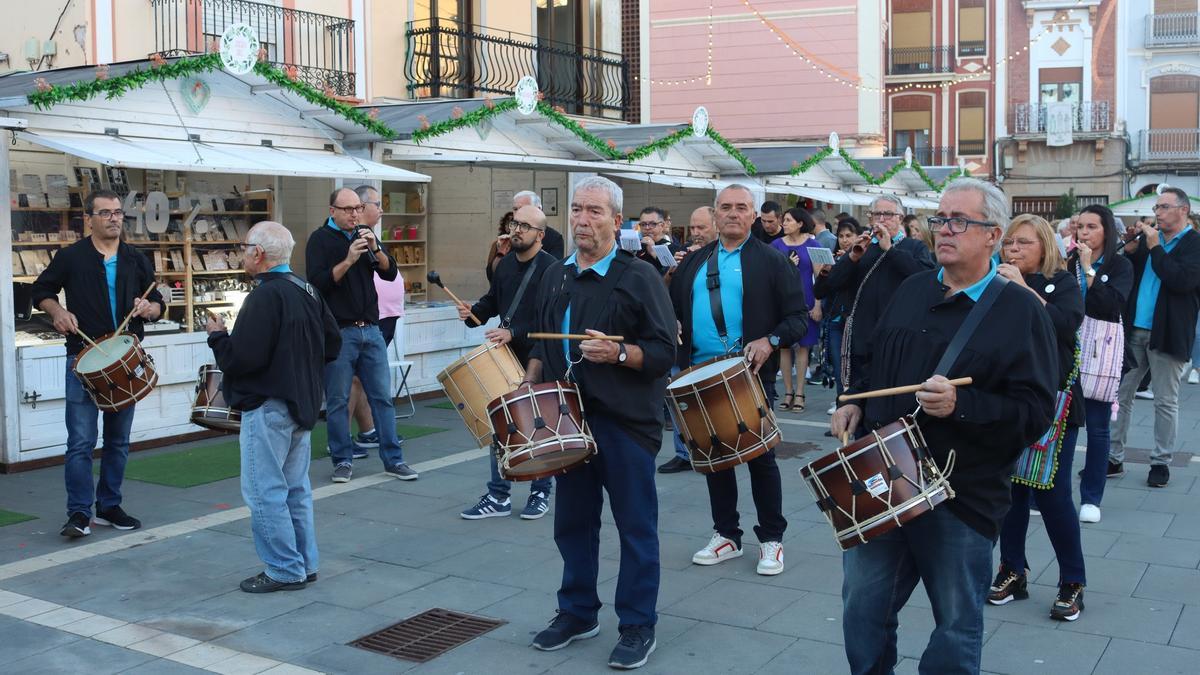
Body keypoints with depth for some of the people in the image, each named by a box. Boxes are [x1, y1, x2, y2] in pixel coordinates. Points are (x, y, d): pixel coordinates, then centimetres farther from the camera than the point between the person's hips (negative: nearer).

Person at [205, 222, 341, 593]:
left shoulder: (265, 296, -19)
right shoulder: (307, 291, 8)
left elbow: (241, 358, -22)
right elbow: (332, 343, 14)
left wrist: (217, 335, -5)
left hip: (268, 407, -9)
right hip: (302, 403, 9)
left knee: (265, 492, -1)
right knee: (296, 489, 16)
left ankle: (284, 570, 5)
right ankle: (304, 564, 23)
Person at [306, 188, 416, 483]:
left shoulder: (364, 233, 13)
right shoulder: (320, 239, -2)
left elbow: (390, 273, 7)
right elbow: (317, 282, -13)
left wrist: (374, 249, -10)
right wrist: (348, 260, -23)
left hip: (370, 329, 5)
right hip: (338, 331, -4)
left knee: (383, 396, 5)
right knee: (337, 400, 2)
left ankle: (393, 459, 10)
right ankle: (343, 460, 14)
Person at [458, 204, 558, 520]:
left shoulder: (551, 269, -13)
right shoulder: (506, 263, 10)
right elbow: (493, 300, 21)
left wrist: (514, 333, -26)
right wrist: (473, 313, 2)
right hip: (506, 357, 7)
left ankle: (541, 494, 21)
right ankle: (498, 496, 16)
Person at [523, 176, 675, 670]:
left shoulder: (639, 277, -7)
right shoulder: (555, 278, 12)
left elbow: (665, 351, -12)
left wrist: (619, 353, -27)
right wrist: (530, 381, 6)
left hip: (626, 422, -6)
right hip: (569, 418, 6)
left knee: (635, 527, 3)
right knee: (573, 521, 14)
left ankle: (638, 627, 15)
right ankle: (577, 613, 30)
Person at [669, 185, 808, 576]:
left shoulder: (773, 262, -1)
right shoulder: (693, 262, 13)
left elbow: (798, 318, -5)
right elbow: (675, 308, 19)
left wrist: (771, 341, -21)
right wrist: (674, 328, -1)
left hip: (750, 374, -4)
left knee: (760, 457, 2)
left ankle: (771, 540, 15)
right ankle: (726, 535, 24)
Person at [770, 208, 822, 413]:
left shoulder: (812, 244, 1)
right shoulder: (776, 245, 6)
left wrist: (817, 305, -8)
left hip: (805, 301, -2)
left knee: (802, 346, 2)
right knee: (783, 346, 3)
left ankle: (799, 393, 7)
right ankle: (788, 392, 12)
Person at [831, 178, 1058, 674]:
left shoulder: (1020, 311, -8)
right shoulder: (911, 290, 10)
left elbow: (1035, 412, -15)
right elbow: (872, 360, 22)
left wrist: (961, 405, -27)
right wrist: (856, 405, 5)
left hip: (961, 500, -5)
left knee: (956, 628, 10)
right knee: (863, 609, 11)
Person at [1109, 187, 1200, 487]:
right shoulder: (1149, 237, 10)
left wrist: (1155, 247, -16)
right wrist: (1130, 250, -4)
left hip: (1167, 334, -5)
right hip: (1133, 330, 5)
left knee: (1166, 402, 4)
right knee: (1120, 394, 7)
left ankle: (1161, 462, 14)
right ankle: (1113, 457, 16)